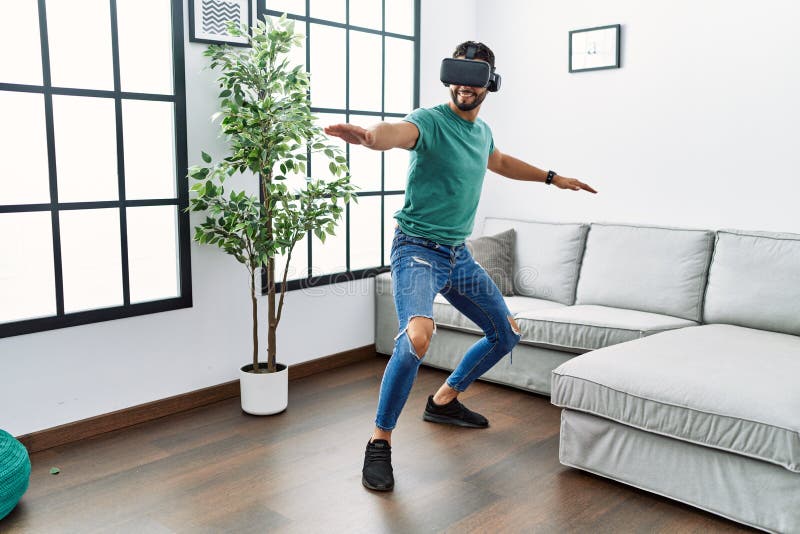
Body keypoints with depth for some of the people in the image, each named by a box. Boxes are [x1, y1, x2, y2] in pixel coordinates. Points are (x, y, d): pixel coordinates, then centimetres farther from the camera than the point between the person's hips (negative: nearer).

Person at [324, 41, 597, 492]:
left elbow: (500, 162, 33)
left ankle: (444, 401, 35)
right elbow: (396, 132, -38)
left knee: (507, 334, 17)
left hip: (459, 255, 8)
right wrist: (368, 135, -62)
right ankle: (380, 442, -14)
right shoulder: (431, 121, -14)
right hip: (418, 250, -8)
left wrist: (552, 177, 40)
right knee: (418, 336, -33)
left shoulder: (482, 130, 10)